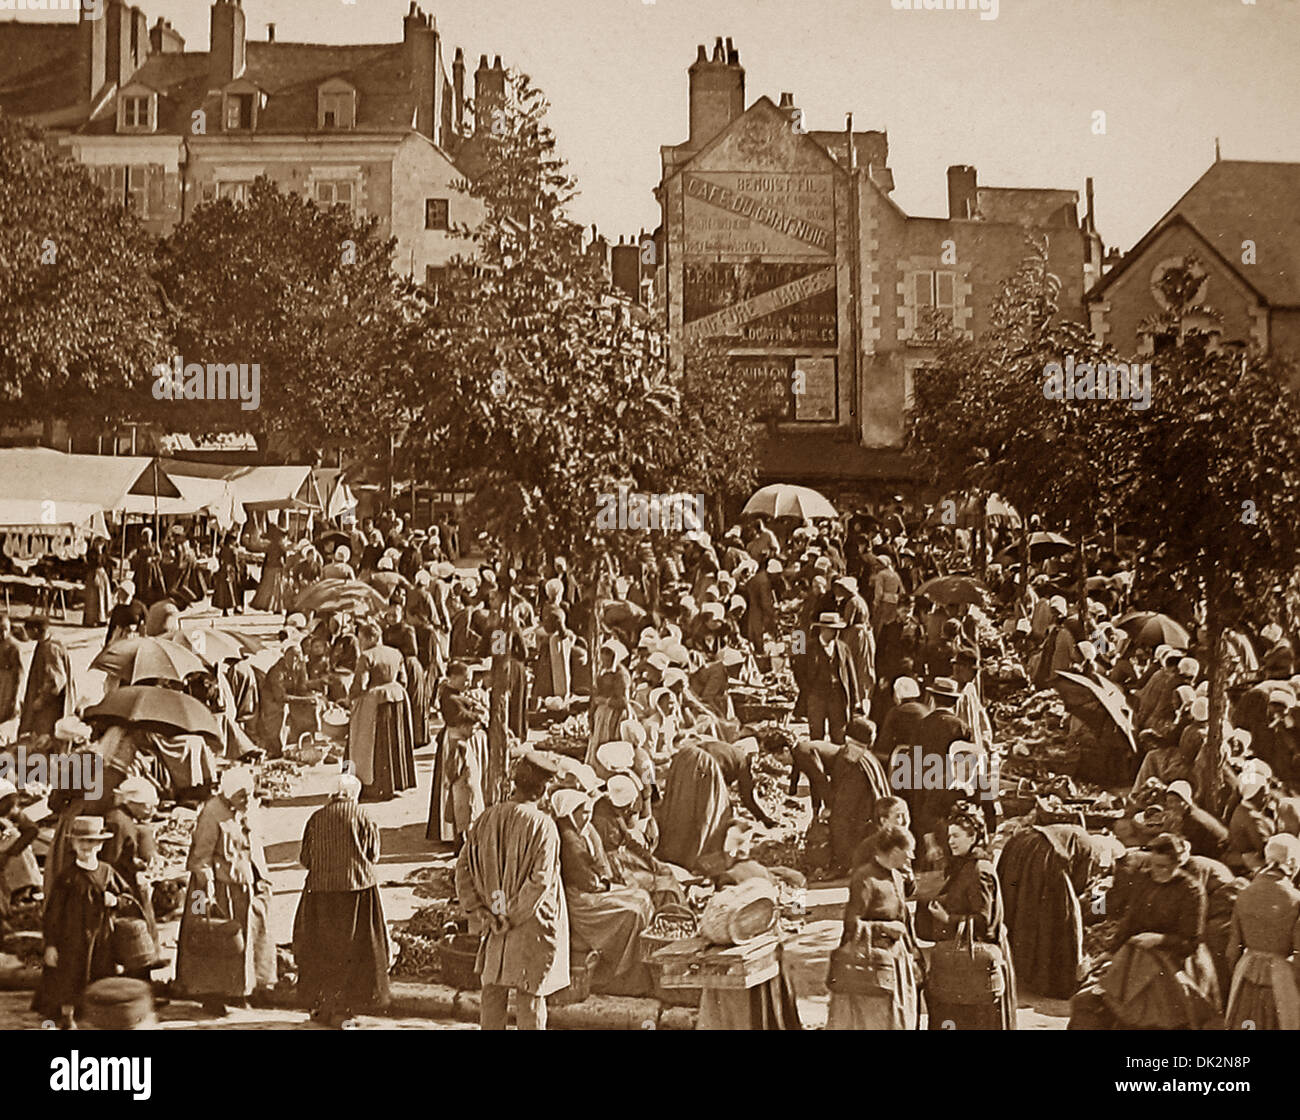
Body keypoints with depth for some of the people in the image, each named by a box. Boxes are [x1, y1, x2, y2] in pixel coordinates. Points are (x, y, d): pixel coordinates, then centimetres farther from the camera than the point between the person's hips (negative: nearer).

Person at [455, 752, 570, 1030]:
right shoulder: (542, 826, -17)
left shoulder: (487, 818, -2)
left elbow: (463, 867, 1)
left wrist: (479, 911, 0)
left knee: (493, 990, 15)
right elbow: (540, 882, -22)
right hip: (531, 927, -4)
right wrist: (512, 917, -13)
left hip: (495, 924, 4)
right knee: (529, 996, 6)